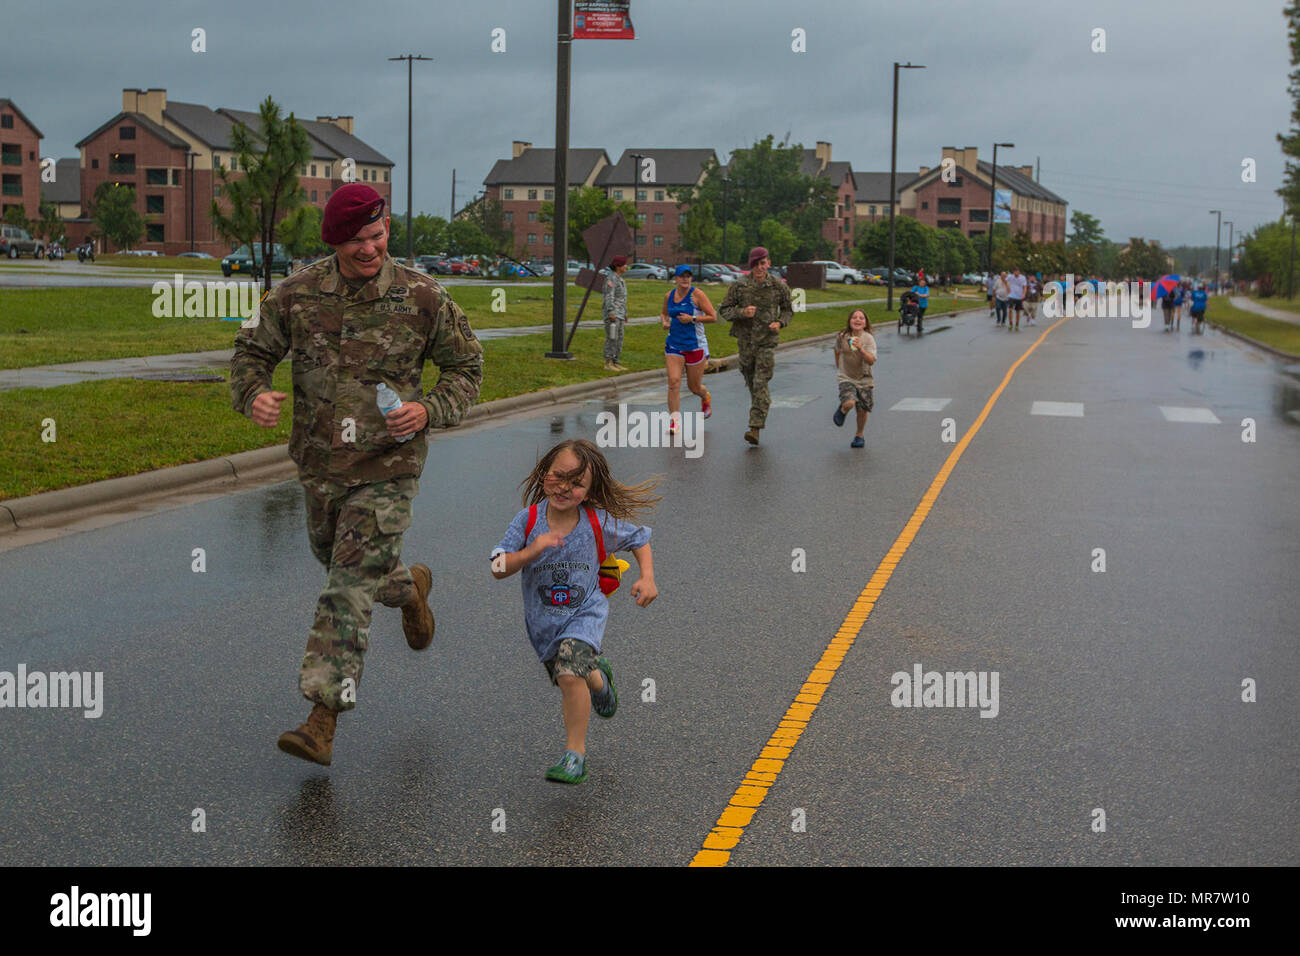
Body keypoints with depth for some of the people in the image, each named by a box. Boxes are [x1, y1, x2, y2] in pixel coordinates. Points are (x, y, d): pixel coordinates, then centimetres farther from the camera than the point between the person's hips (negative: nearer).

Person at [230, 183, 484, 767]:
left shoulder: (421, 297, -9)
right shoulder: (297, 295, -5)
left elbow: (466, 367, 2)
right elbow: (252, 352, 6)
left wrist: (429, 410, -17)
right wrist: (253, 396, -17)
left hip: (387, 467, -4)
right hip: (320, 466, 4)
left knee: (349, 591, -9)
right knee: (341, 566, 23)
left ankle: (321, 723, -6)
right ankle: (409, 588, 56)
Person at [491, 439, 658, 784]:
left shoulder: (599, 523, -15)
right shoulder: (528, 520, -15)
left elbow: (639, 539, 3)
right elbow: (498, 569, -18)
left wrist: (647, 578, -11)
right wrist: (532, 551, -34)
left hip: (585, 613, -3)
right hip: (543, 620, 3)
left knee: (569, 674, -25)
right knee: (576, 678, 20)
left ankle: (575, 753, -12)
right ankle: (598, 678, 58)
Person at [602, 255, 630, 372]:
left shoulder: (619, 279, 18)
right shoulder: (611, 278, -13)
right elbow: (609, 296, -20)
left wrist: (625, 313, 23)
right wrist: (611, 313, -27)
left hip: (619, 314, 10)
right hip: (612, 313, -10)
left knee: (619, 339, 9)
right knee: (612, 339, -9)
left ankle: (615, 363, 12)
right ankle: (608, 364, -6)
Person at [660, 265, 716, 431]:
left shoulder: (697, 294, -9)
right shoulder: (669, 296, 5)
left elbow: (713, 317, -9)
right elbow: (664, 313, 24)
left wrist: (692, 319, -18)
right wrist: (664, 321, 1)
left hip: (695, 345, -3)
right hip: (674, 345, 3)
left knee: (695, 387, 8)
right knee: (673, 382, -13)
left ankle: (705, 398, 45)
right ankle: (674, 421, -7)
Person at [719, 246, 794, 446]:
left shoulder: (779, 286, -3)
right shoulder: (739, 285, -4)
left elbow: (788, 309, 11)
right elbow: (724, 309, 0)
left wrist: (780, 323, -9)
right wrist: (742, 312, -20)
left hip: (767, 341, -2)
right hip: (745, 340, 2)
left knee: (761, 384, -11)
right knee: (751, 381, 15)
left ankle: (755, 428, -15)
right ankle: (759, 412, 42)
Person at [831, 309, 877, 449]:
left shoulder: (869, 338, -11)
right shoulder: (842, 337, -7)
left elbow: (871, 361, -21)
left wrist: (860, 348, -33)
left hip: (864, 379, 1)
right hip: (846, 378, -1)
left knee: (863, 410, 6)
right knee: (849, 403, -25)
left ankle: (859, 436, 30)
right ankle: (842, 410, 12)